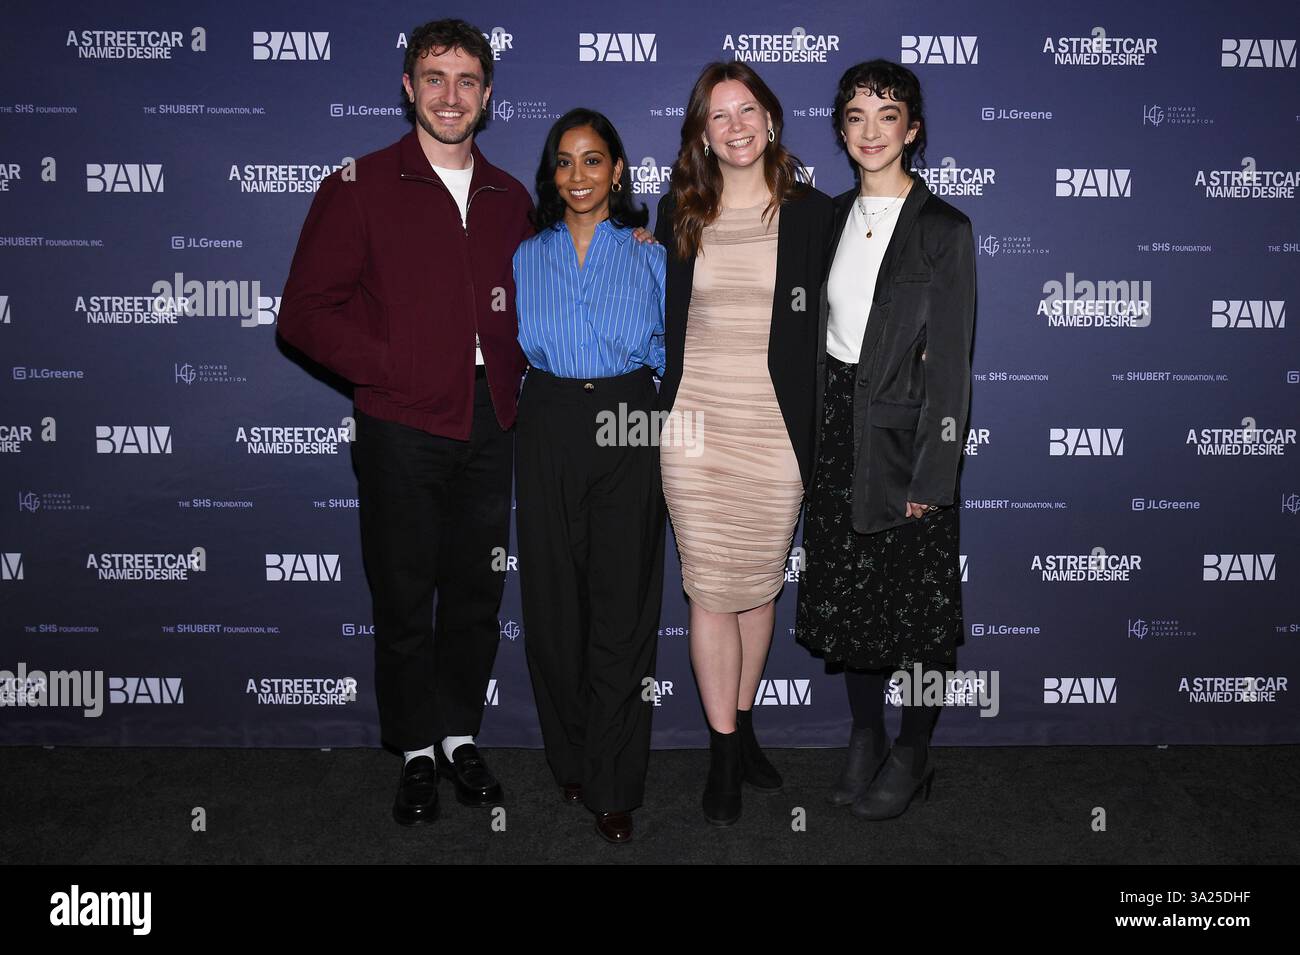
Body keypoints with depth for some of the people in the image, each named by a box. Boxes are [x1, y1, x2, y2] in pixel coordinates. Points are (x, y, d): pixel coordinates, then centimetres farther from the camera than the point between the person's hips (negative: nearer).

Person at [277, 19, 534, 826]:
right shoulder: (360, 189, -1)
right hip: (403, 429, -4)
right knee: (405, 599, 5)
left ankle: (461, 736, 30)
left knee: (477, 594, 12)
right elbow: (306, 312, -5)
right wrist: (392, 370, -11)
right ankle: (418, 752, 23)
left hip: (489, 426, 4)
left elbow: (526, 300, 22)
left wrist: (512, 370, 5)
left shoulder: (509, 198, 12)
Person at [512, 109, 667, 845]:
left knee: (622, 604, -2)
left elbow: (670, 348, 10)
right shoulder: (528, 257, 10)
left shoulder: (649, 255, 6)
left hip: (627, 430, -2)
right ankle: (571, 761, 25)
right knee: (554, 597, 5)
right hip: (550, 429, 2)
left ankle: (615, 788, 10)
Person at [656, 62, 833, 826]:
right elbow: (661, 318, 13)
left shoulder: (812, 213, 2)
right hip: (695, 424, 1)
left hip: (776, 428, 0)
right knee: (711, 589, 4)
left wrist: (819, 436, -2)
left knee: (761, 584, 11)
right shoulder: (678, 214, 7)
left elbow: (829, 328, 3)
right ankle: (725, 753, 17)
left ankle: (743, 727, 31)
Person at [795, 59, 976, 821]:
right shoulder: (833, 217, 8)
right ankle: (865, 736, 31)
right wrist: (813, 437, 7)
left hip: (904, 436, -5)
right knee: (847, 593, 13)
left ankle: (913, 754, 24)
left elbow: (951, 363, -11)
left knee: (917, 602, 5)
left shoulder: (944, 230, -8)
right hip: (838, 428, 5)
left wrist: (933, 475, -14)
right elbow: (817, 331, 11)